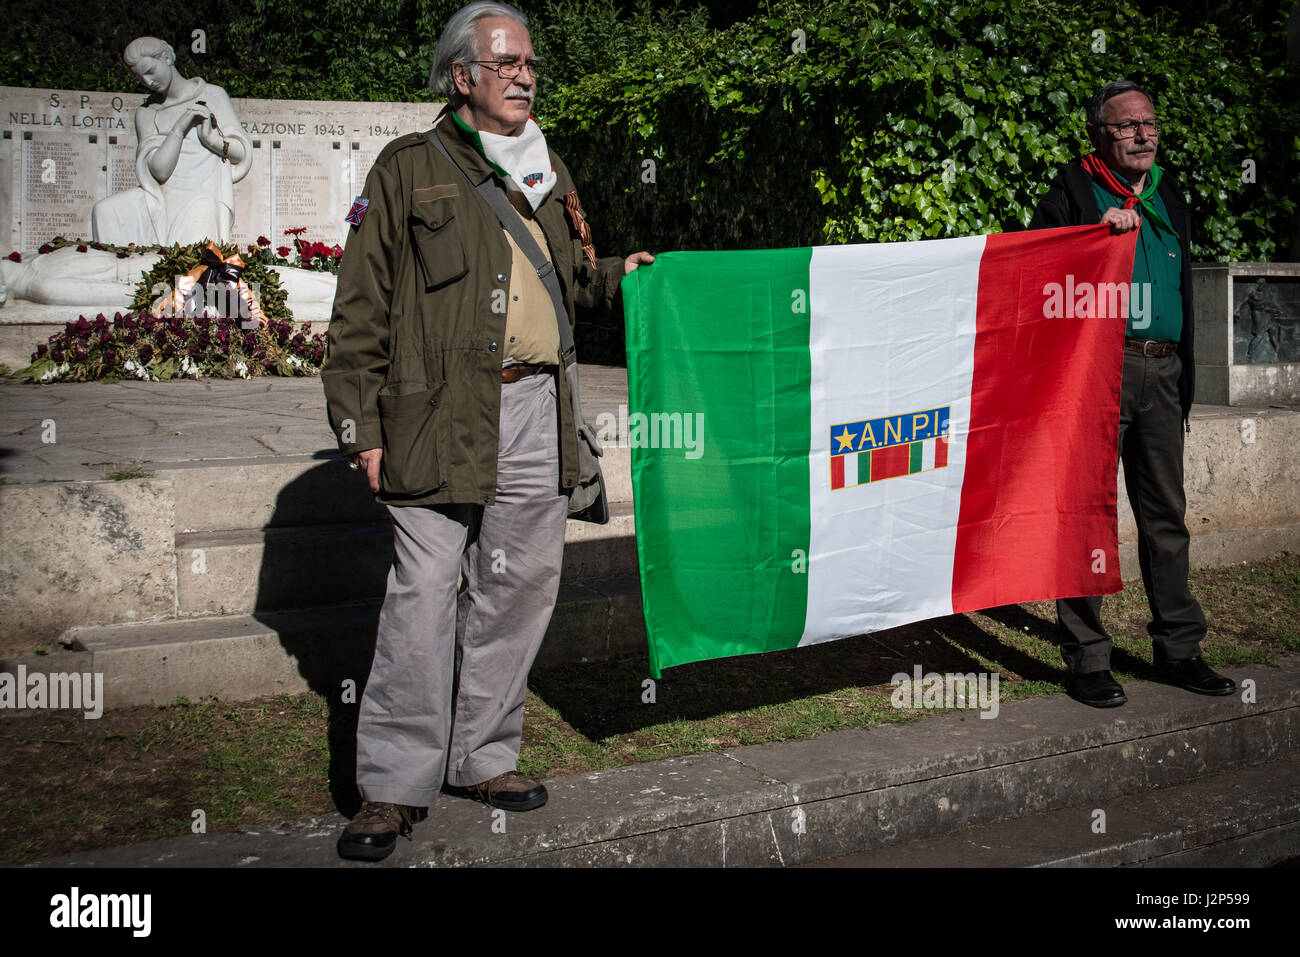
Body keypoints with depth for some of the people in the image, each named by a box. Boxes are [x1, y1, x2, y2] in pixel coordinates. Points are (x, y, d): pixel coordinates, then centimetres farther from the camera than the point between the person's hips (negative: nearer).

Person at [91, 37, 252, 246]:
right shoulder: (146, 113, 12)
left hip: (205, 196, -4)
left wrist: (211, 138, -14)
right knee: (105, 212, -19)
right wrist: (180, 127, -13)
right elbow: (159, 170, -3)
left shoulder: (211, 95, 5)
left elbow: (242, 153, 4)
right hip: (165, 196, 4)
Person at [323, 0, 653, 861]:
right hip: (440, 418, -6)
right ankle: (396, 784, 4)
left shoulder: (548, 170, 19)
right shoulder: (408, 169, 1)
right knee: (424, 595, -7)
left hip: (536, 417, 6)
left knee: (519, 587, 10)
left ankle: (484, 756, 25)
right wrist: (362, 425, -7)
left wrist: (616, 276, 11)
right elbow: (361, 307, -1)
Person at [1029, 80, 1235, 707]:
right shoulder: (1074, 190, 2)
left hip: (1162, 373, 6)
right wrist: (1099, 228, -18)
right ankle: (1087, 659, 3)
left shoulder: (1169, 196, 20)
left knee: (1165, 513, 10)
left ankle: (1179, 648, 20)